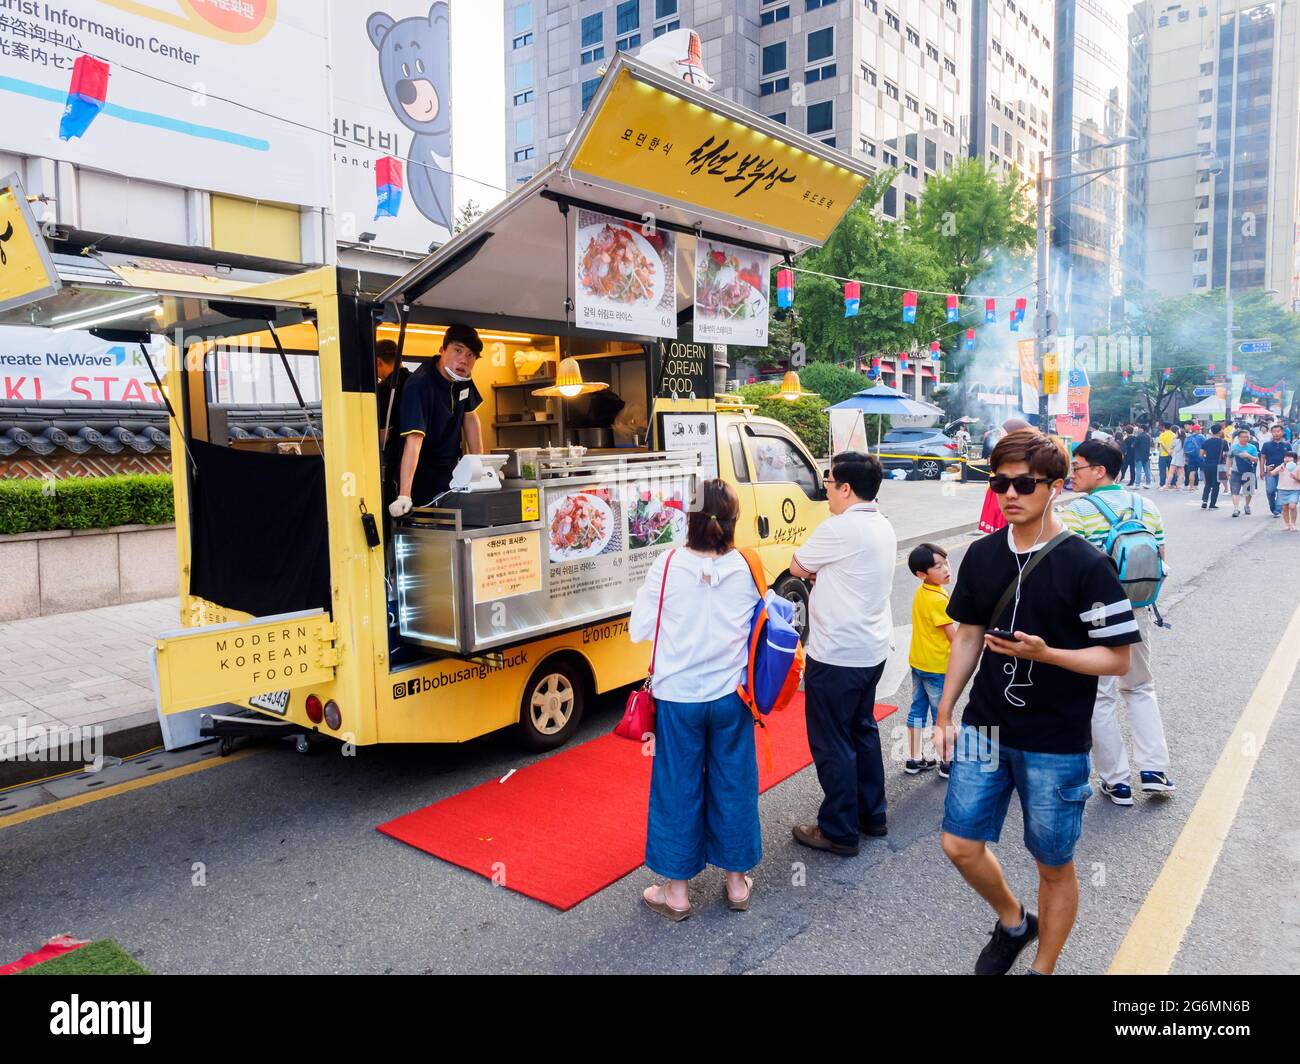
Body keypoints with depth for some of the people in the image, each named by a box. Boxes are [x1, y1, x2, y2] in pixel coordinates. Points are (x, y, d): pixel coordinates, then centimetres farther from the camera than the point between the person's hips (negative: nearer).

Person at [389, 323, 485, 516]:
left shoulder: (462, 378, -4)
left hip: (452, 472, 7)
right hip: (422, 478, -7)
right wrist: (404, 496, -43)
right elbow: (413, 440, -36)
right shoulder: (420, 385, -26)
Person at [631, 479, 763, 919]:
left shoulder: (667, 566, -14)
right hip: (730, 697, 2)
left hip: (678, 697, -2)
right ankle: (737, 882, 31)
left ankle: (676, 891, 24)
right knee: (733, 786, 16)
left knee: (678, 791, 11)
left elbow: (640, 629, -7)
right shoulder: (746, 568, -8)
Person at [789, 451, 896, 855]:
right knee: (862, 730, 21)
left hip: (836, 656, -9)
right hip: (872, 650, 9)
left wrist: (815, 572, 9)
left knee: (832, 743, 3)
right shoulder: (883, 527, 7)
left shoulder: (839, 528, -22)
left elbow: (798, 567, -8)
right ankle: (872, 815, 33)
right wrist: (823, 574, -1)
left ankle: (839, 832, 14)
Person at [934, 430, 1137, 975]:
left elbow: (1117, 658, -11)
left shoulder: (1086, 565, -14)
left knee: (1054, 866, 11)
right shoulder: (982, 555, 1)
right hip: (984, 730, 5)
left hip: (1055, 745, -4)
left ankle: (1043, 967, 34)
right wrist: (944, 713, 9)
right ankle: (1013, 922, 39)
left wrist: (1044, 653, -27)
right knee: (960, 845, 9)